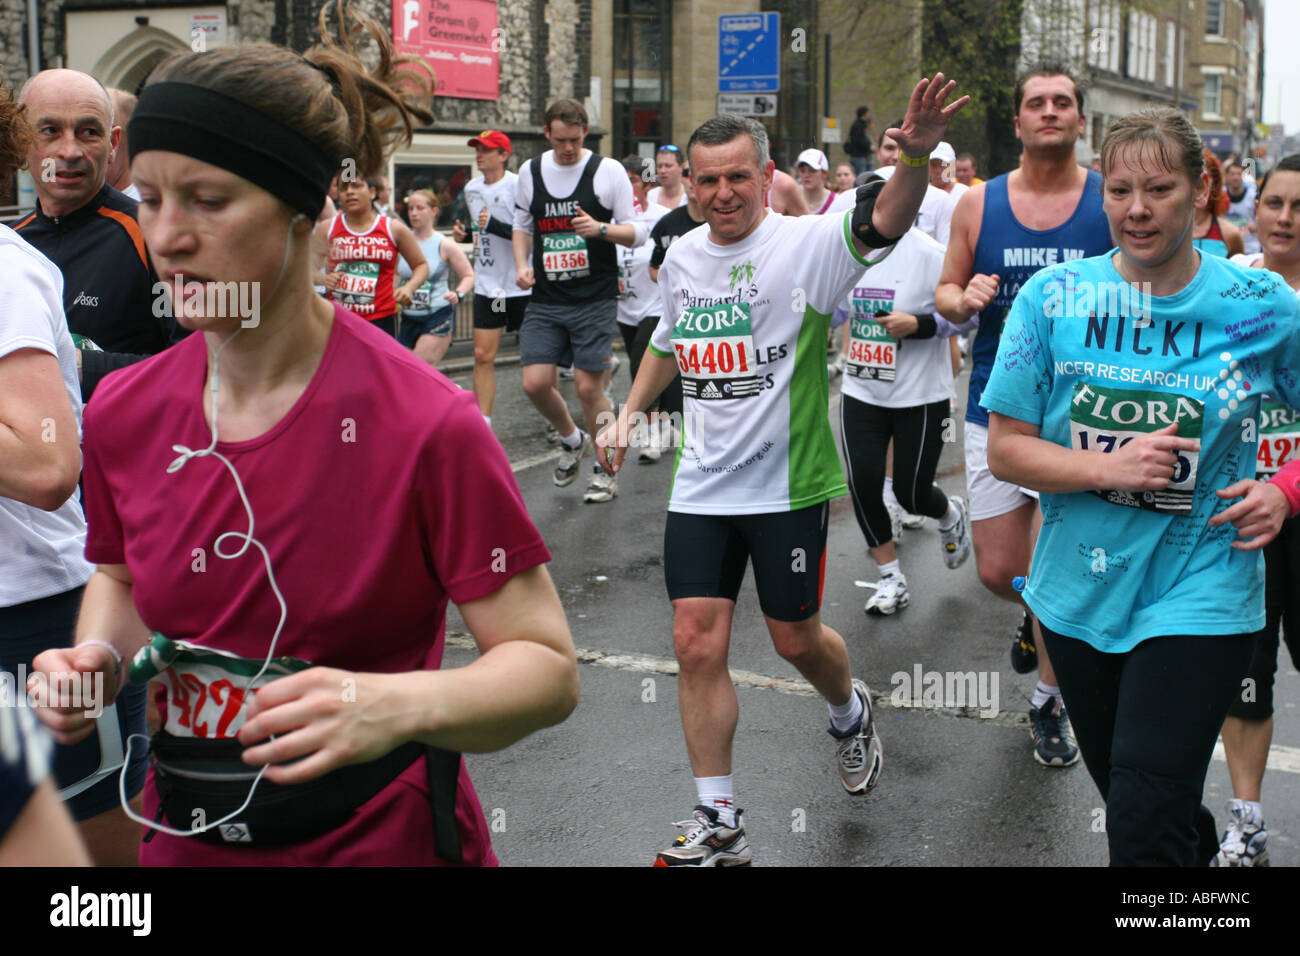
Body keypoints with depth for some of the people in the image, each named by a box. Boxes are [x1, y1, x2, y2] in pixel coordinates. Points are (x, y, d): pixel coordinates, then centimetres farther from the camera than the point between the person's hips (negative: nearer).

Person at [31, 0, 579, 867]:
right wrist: (98, 654, -7)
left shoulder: (426, 425, -21)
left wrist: (395, 705, -35)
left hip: (381, 839, -4)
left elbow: (547, 667, -18)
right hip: (182, 838, 5)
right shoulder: (122, 413, -5)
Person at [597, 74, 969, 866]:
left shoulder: (805, 244, -11)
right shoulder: (683, 256, 6)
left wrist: (917, 159, -49)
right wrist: (628, 415, 17)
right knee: (698, 645, 0)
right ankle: (720, 826, 12)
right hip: (702, 486, 4)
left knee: (796, 638, 10)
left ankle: (851, 713, 46)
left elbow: (883, 222, -31)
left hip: (788, 481, -4)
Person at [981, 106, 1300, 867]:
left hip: (1197, 598, -3)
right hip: (1080, 596, 3)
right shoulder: (1055, 296, -5)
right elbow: (1005, 449, -4)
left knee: (1144, 835, -10)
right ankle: (1202, 848, 51)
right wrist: (1112, 469, -18)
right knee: (1126, 796, 22)